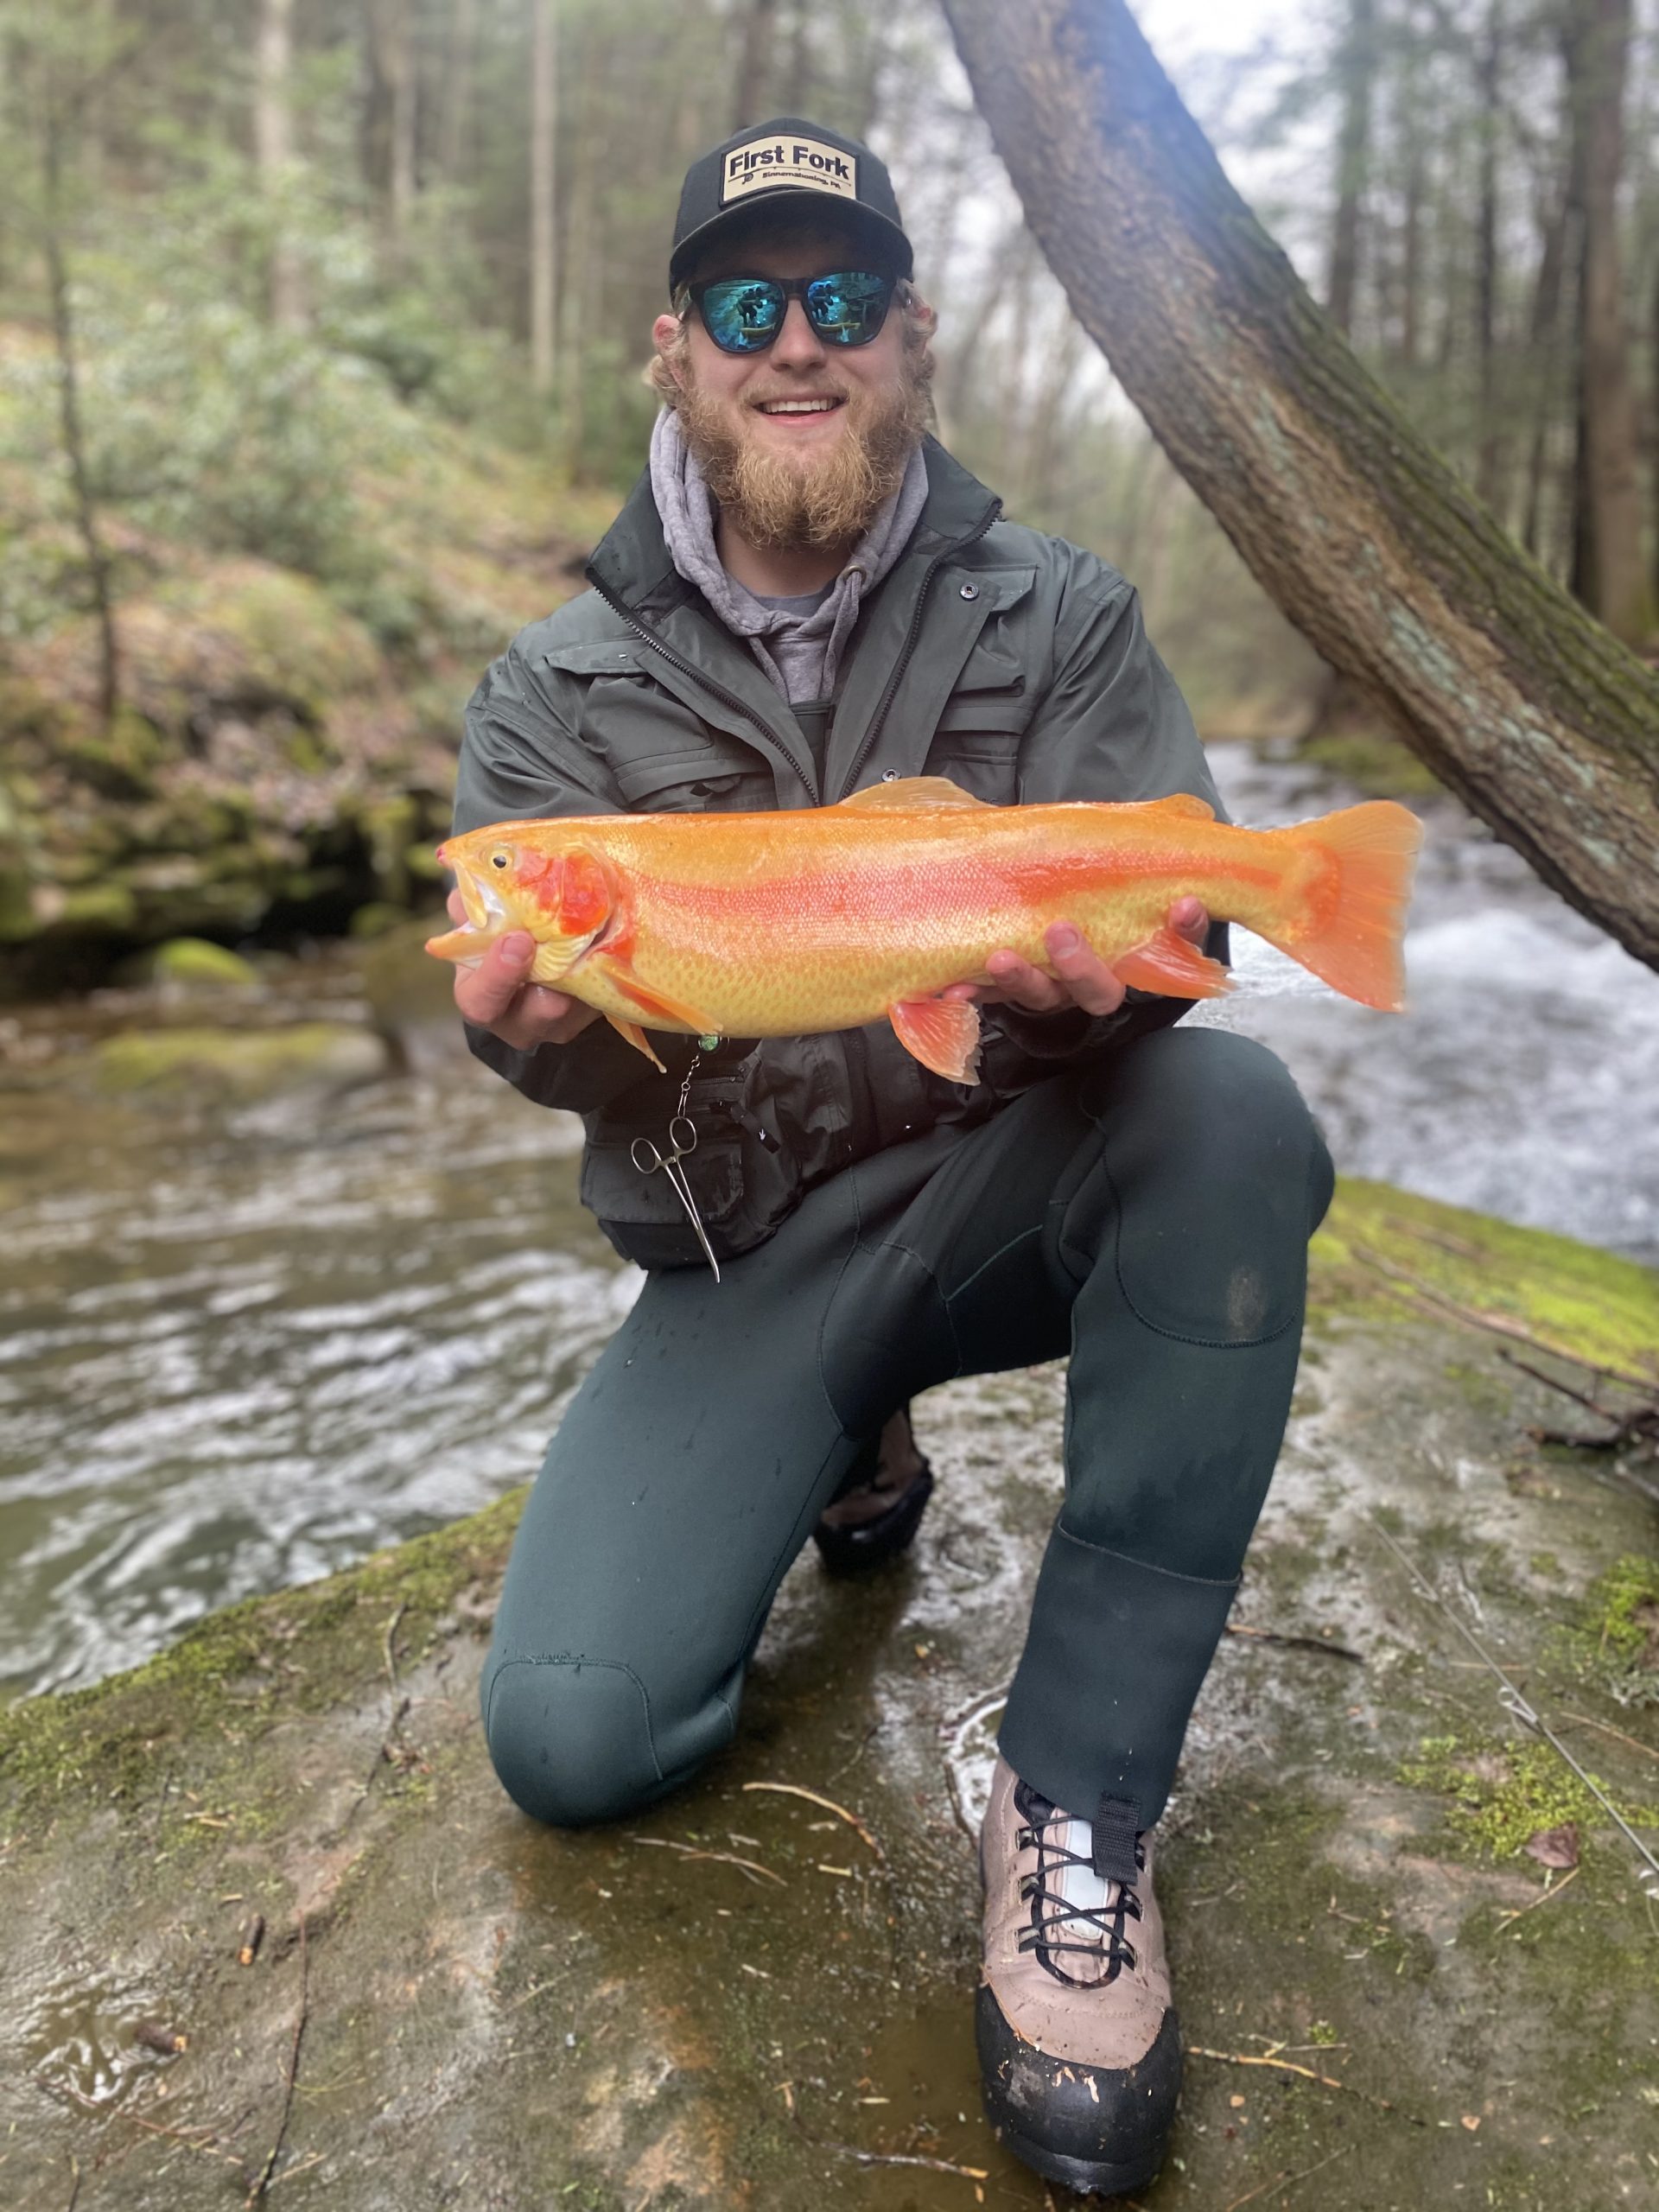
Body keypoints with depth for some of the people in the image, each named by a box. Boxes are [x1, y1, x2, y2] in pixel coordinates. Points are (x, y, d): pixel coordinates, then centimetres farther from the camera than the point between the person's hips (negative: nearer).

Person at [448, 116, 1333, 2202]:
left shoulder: (1059, 620, 0)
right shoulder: (560, 694, 0)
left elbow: (1167, 916, -11)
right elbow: (552, 1030, -9)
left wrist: (1086, 981, -36)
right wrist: (552, 1017, -34)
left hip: (1012, 1187, 0)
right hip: (742, 1264, 1)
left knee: (1234, 1119, -33)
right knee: (569, 1741, -15)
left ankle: (1079, 1806, -21)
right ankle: (850, 1456, 17)